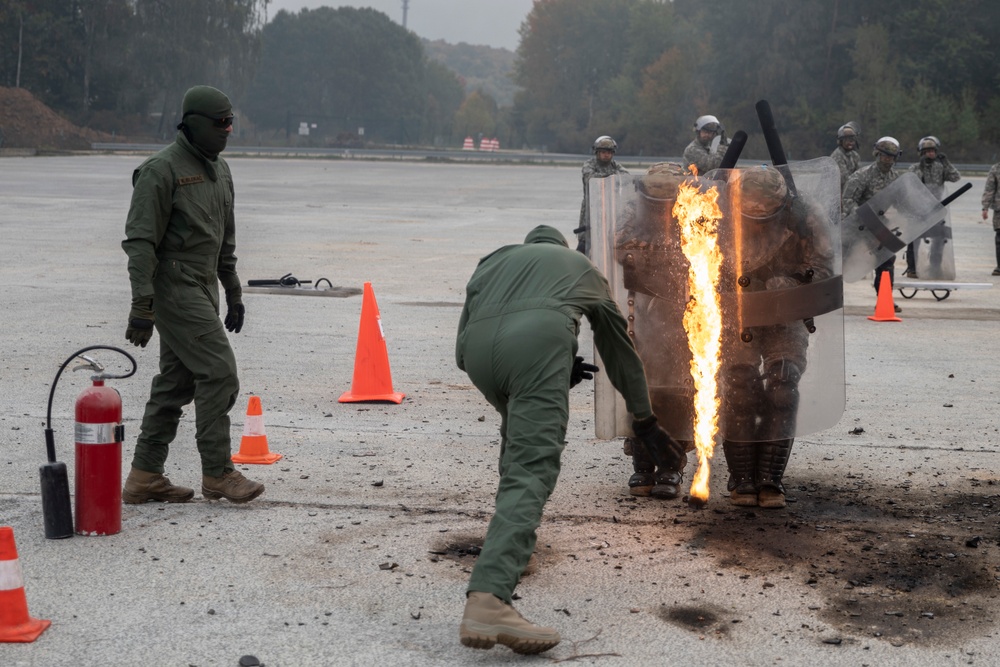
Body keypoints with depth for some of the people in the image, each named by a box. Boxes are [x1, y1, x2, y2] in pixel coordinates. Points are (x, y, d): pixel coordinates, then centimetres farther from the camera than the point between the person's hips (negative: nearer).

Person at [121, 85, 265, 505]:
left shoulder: (219, 170, 15)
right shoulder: (162, 170, -13)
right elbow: (140, 242, -17)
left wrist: (233, 295, 23)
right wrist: (142, 306, -22)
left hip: (203, 290, 9)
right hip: (175, 290, -9)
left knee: (176, 383, 10)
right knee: (219, 373, -11)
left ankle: (145, 478, 16)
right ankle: (217, 474, -3)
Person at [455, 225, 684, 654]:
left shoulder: (492, 262, 39)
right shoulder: (581, 266, 39)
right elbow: (620, 351, 44)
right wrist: (645, 423, 53)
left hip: (478, 349, 4)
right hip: (539, 337, -4)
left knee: (520, 435, 34)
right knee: (532, 469, -14)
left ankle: (512, 546, 36)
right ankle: (487, 600, -32)